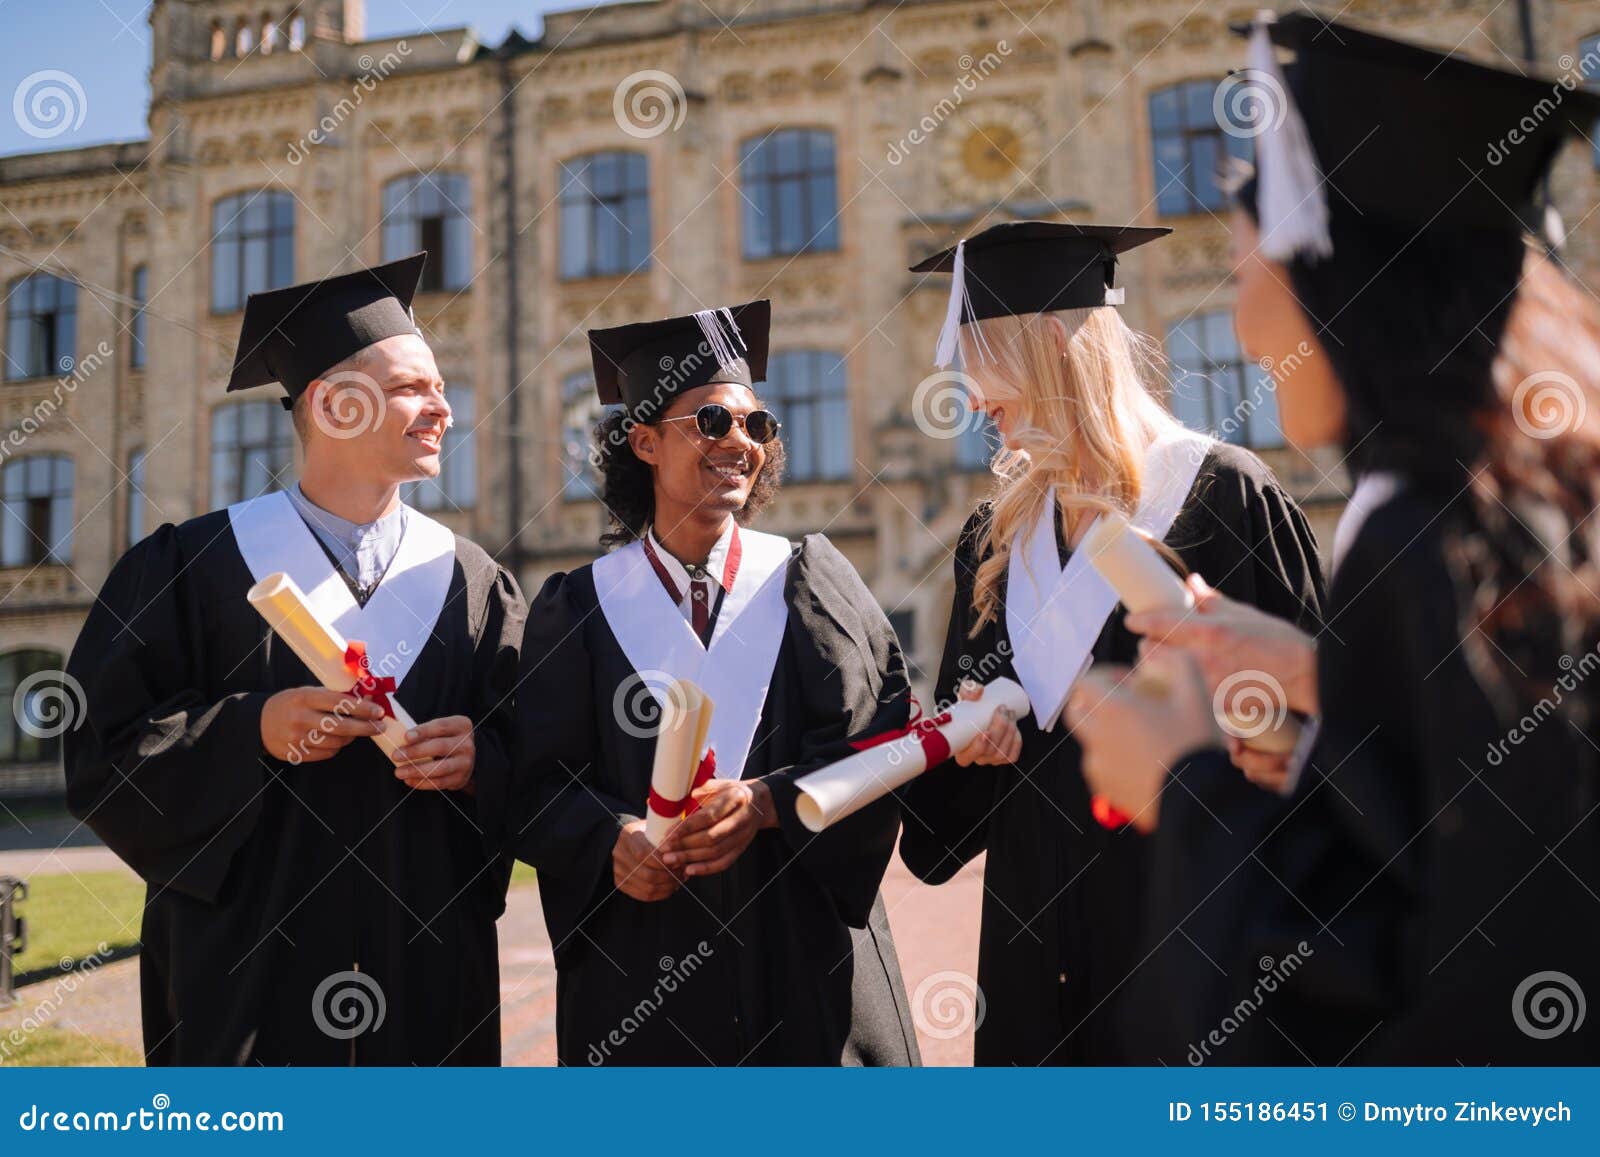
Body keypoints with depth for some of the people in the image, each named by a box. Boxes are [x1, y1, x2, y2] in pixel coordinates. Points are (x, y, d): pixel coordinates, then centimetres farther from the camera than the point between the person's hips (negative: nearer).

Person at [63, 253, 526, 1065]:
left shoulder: (474, 586, 4)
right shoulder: (191, 568, -1)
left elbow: (531, 769, 5)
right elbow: (102, 751, -3)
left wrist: (478, 761, -16)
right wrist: (253, 730, -17)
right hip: (243, 970, -2)